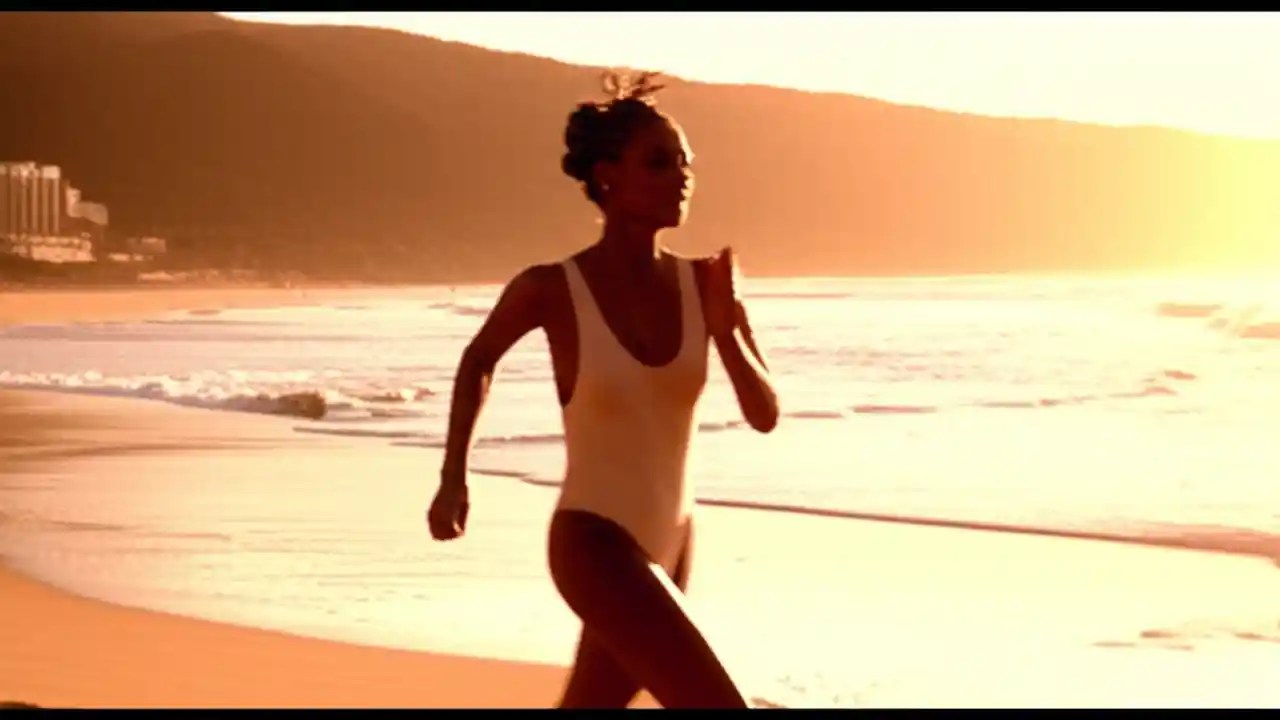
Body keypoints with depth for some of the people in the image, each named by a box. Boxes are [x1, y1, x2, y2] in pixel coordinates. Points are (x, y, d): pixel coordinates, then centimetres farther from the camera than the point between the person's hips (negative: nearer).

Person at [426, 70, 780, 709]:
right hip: (594, 545, -6)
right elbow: (479, 359, 8)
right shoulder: (552, 289, -13)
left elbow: (764, 415, -5)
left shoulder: (705, 283, -3)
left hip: (669, 548, 6)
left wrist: (725, 329, -21)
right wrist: (453, 480, 8)